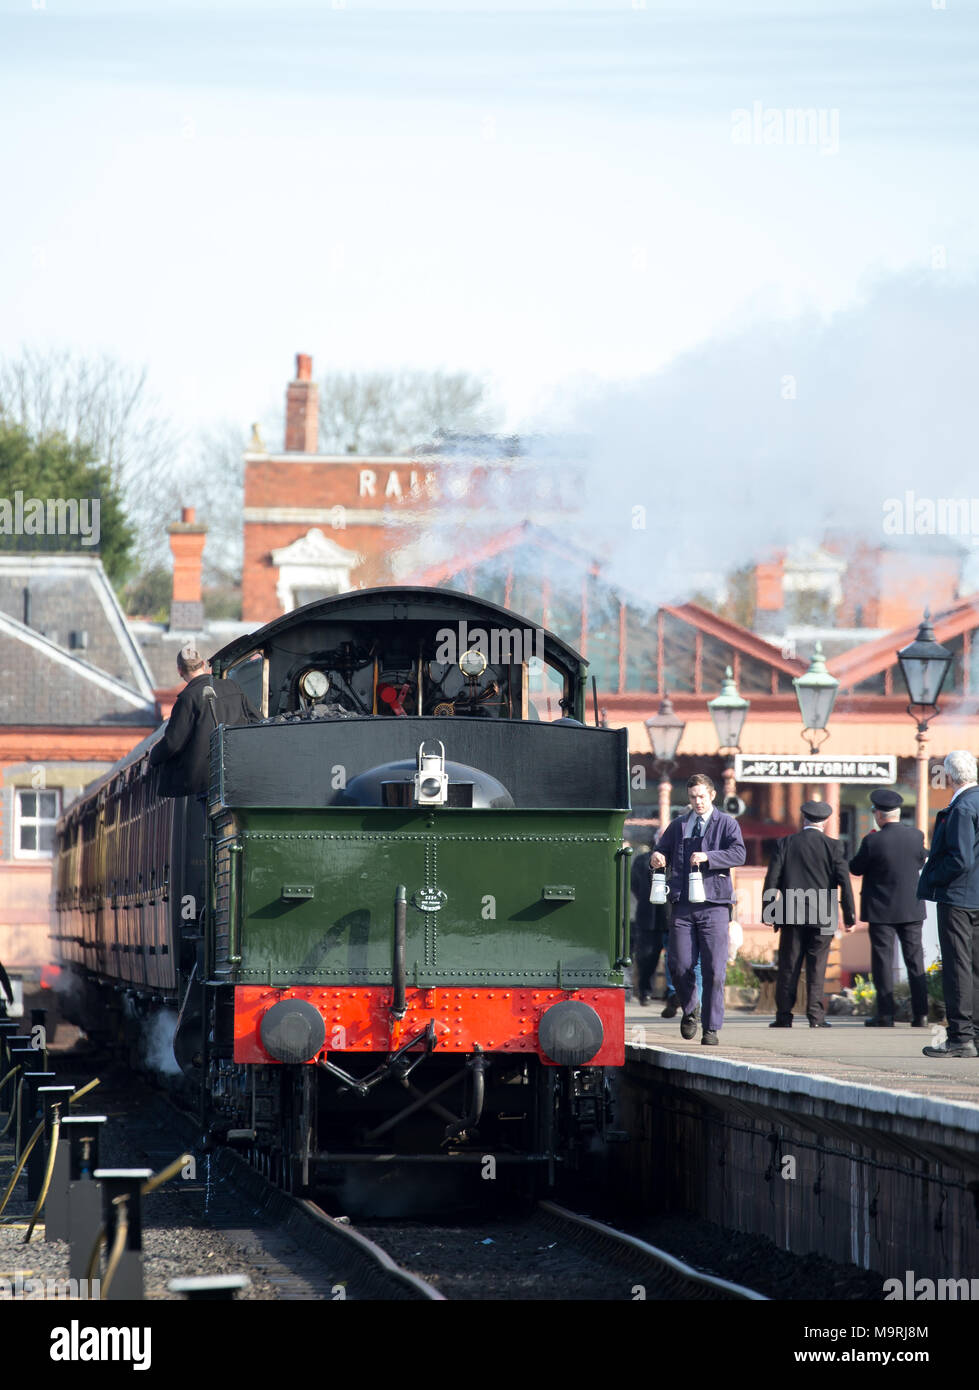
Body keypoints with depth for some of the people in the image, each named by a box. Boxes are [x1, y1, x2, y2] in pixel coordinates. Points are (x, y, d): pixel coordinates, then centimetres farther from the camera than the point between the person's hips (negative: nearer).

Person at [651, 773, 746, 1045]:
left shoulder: (727, 824, 5)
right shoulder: (678, 826, 17)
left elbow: (739, 854, -9)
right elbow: (662, 850, 20)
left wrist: (708, 857, -24)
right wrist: (657, 857, -5)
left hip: (714, 903, -3)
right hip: (683, 905, 3)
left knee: (714, 969, -4)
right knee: (679, 965, -3)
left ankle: (711, 1028, 3)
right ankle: (690, 1009, 24)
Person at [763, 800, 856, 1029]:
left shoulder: (785, 843, 2)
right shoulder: (832, 846, -2)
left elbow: (772, 879, 0)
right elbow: (844, 882, -4)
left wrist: (768, 913, 6)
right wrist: (849, 916, 1)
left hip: (791, 915, 1)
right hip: (822, 916, -1)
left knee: (788, 967, 6)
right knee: (816, 967, 2)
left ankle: (784, 1016, 5)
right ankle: (815, 1016, -1)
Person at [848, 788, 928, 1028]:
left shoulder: (873, 841, -17)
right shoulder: (916, 835, -4)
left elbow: (855, 869, -5)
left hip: (882, 909, -4)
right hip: (912, 909, 4)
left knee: (883, 962, 3)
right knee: (915, 959, 9)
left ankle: (886, 1015, 2)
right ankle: (921, 1014, 8)